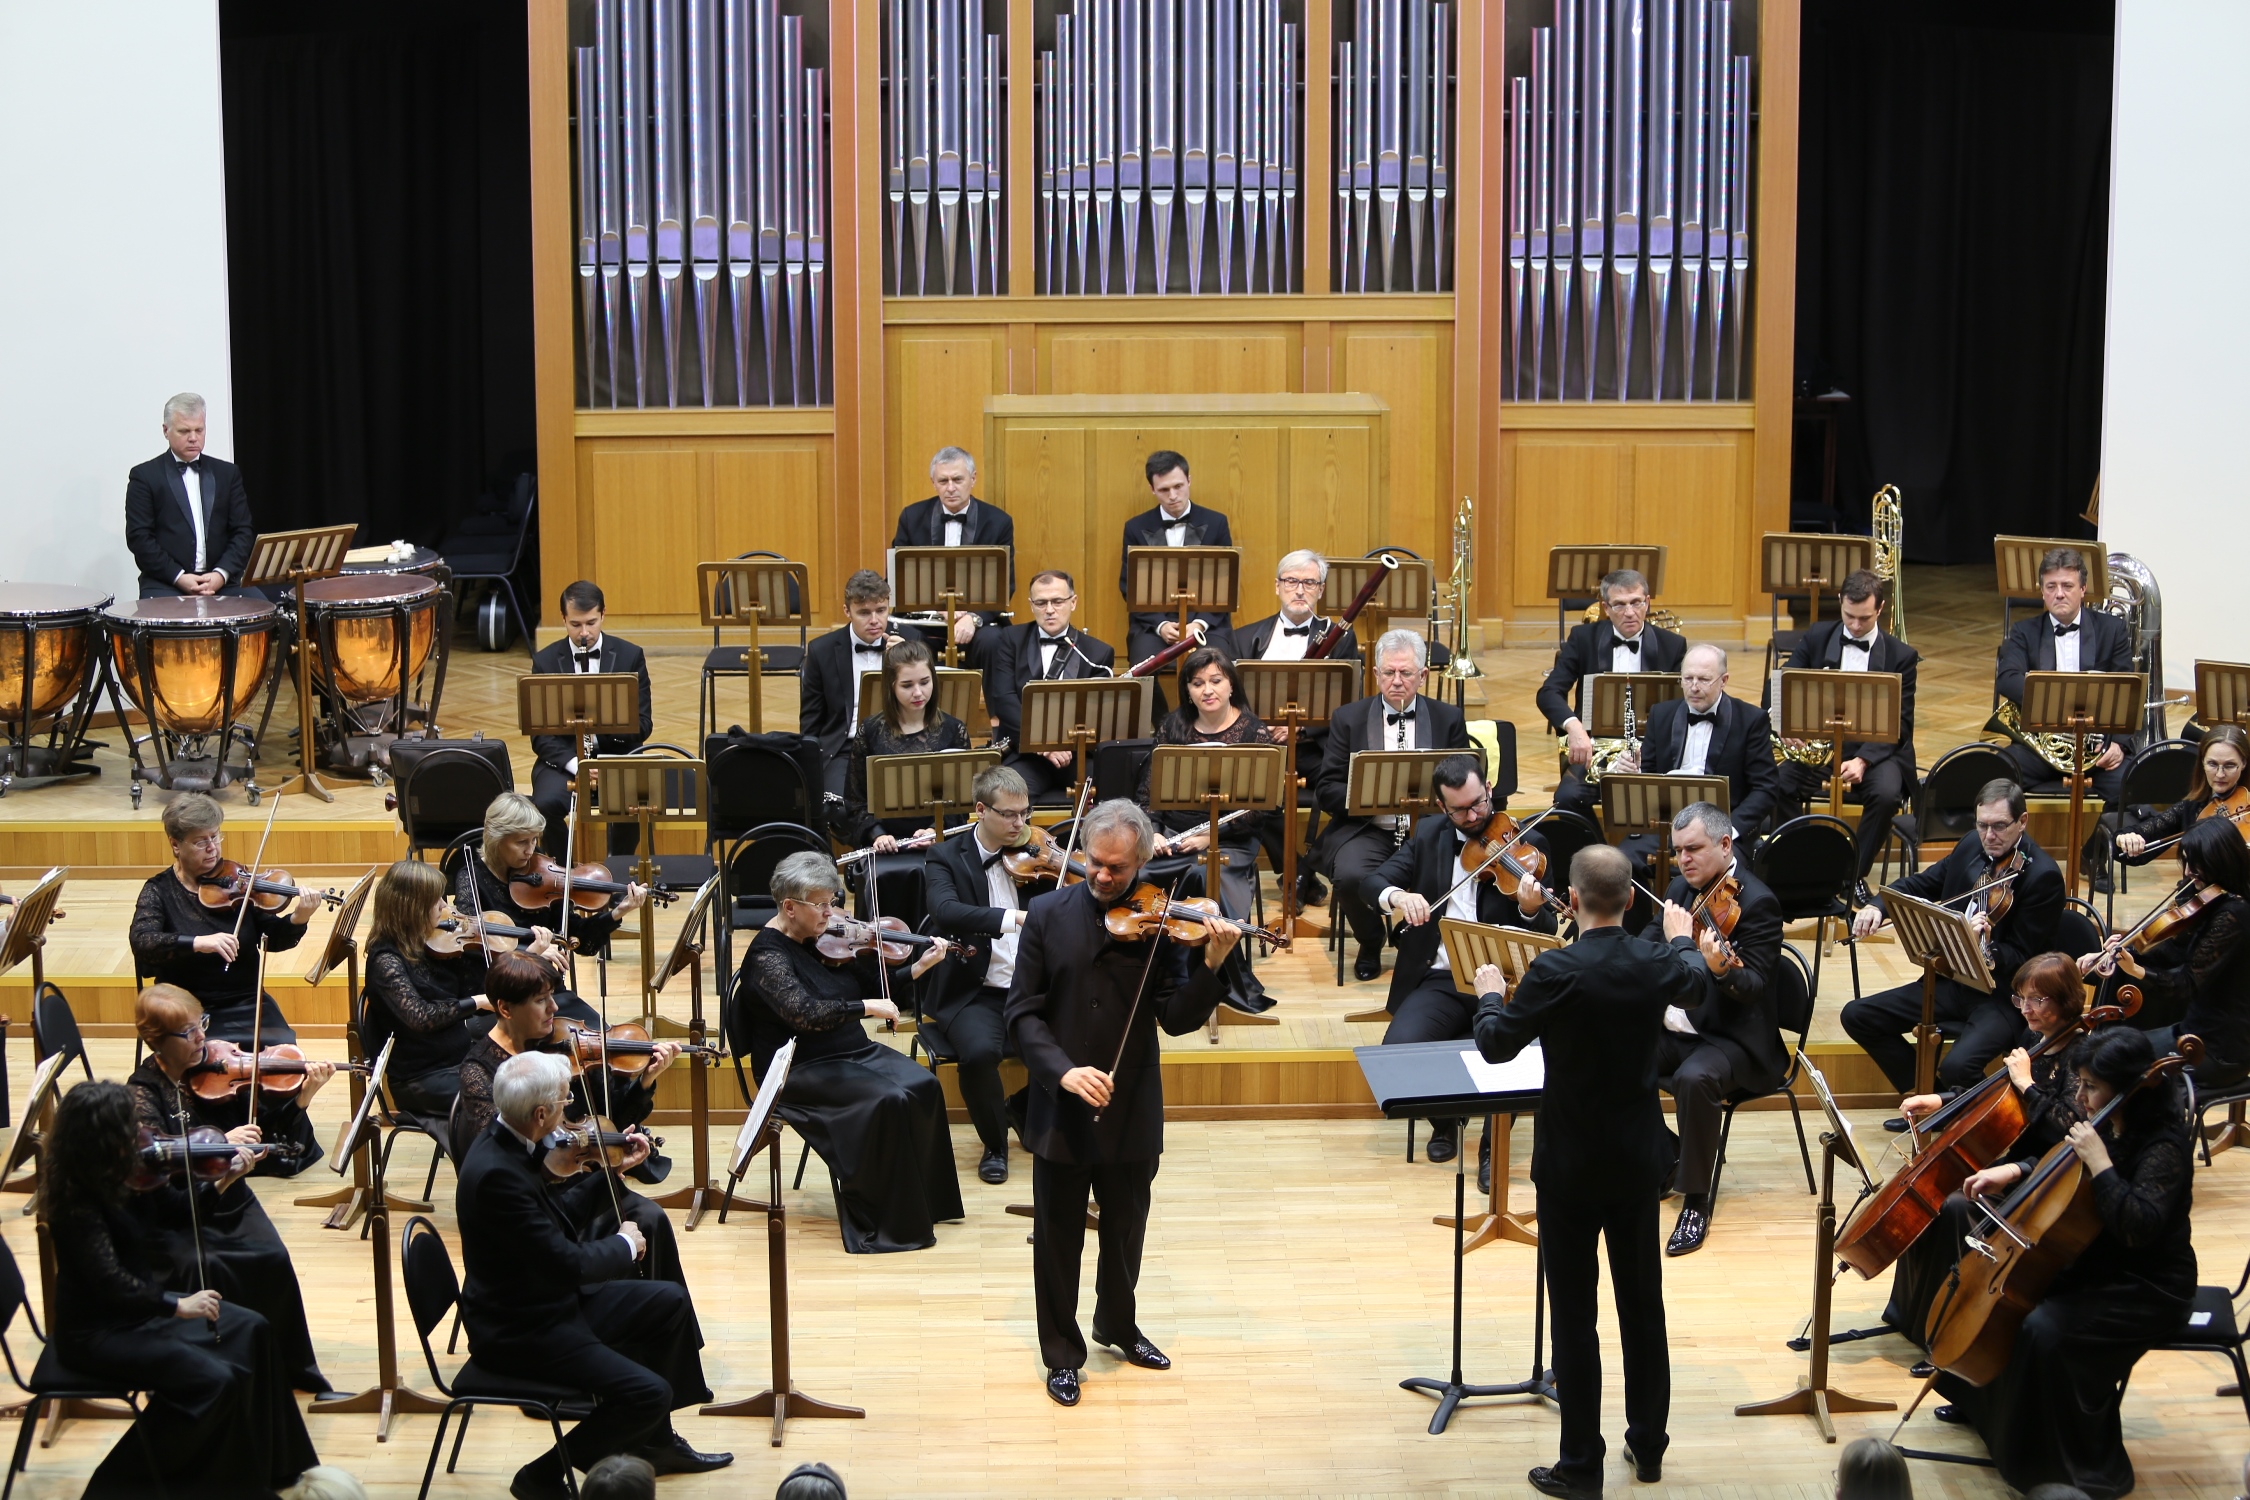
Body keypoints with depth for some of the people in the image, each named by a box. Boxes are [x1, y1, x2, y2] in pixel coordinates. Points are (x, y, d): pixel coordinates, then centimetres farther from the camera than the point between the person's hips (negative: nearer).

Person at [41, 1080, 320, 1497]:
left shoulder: (122, 1178, -1)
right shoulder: (78, 1205, -27)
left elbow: (175, 1210, 12)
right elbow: (112, 1284, -32)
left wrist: (223, 1181, -3)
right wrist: (179, 1306, -31)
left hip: (137, 1304, 10)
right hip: (96, 1333, -10)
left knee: (250, 1331, 5)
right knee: (211, 1379, -22)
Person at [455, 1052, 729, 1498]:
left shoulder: (502, 1140, -1)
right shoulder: (496, 1173, -31)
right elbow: (568, 1264, -30)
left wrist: (547, 1165, 5)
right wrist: (624, 1245, -11)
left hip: (550, 1298, 10)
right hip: (519, 1331, -10)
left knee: (670, 1302, 18)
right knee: (648, 1393, -19)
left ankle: (653, 1443, 30)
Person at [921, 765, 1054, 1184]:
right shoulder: (947, 858, 0)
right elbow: (945, 912, -21)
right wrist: (1014, 918, -33)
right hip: (976, 993, -2)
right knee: (979, 1052, -33)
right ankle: (995, 1145, -4)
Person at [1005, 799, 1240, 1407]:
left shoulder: (1156, 923, -5)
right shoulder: (1049, 915, -5)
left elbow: (1178, 1019, -11)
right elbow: (1023, 1013, -7)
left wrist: (1210, 966, -28)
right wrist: (1062, 1070, -22)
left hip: (1131, 1112, 1)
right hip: (1059, 1109, -1)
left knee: (1125, 1231, 19)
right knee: (1057, 1237, 9)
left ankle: (1119, 1326, 41)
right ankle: (1062, 1352, 25)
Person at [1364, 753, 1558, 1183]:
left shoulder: (1524, 843, 1)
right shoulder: (1428, 835, 11)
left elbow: (1545, 934, -4)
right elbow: (1371, 883, 5)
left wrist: (1531, 910, -28)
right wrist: (1396, 896, -19)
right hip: (1440, 979, 3)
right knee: (1398, 1049, -24)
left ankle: (1492, 1148, -11)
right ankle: (1444, 1120, 7)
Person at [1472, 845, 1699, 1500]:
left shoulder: (1555, 972, -22)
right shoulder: (1657, 966, -5)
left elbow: (1496, 1045, -12)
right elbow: (1695, 989, 19)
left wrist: (1490, 996, 7)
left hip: (1570, 1167, -5)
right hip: (1639, 1161, 5)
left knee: (1574, 1315, 3)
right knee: (1643, 1304, 16)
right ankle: (1648, 1445, 27)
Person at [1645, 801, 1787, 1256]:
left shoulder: (1756, 902, -14)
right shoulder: (1682, 888, 9)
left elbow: (1754, 989, -22)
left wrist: (1722, 969, -42)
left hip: (1731, 1039, -7)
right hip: (1673, 1030, 7)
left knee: (1695, 1078, -37)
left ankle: (1696, 1201, -20)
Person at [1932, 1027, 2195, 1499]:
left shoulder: (2163, 1147, -24)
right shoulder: (2108, 1125, 1)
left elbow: (2140, 1226, -37)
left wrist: (2098, 1162, -35)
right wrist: (2012, 1170, 3)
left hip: (2147, 1288, -10)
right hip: (2095, 1264, 10)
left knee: (2044, 1329, -29)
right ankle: (1981, 1403, 35)